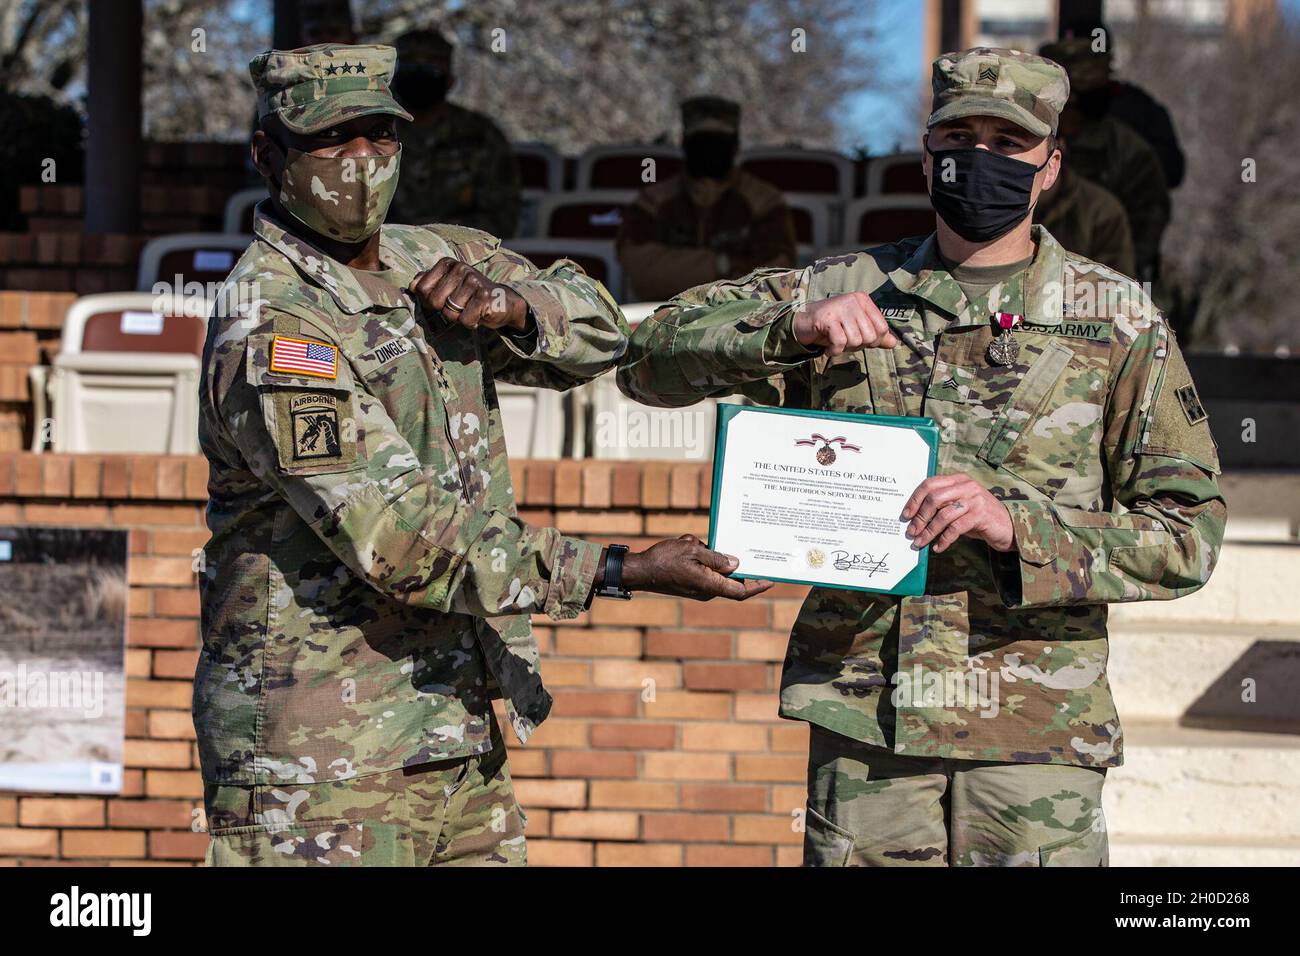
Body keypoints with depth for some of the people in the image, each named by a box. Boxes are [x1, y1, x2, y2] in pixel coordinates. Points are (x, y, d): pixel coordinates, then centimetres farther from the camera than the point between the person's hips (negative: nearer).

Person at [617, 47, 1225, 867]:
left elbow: (1188, 531, 0)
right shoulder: (850, 292, 11)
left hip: (1033, 734, -2)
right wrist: (790, 327, -11)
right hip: (861, 717, 2)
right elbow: (653, 358, 7)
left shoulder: (1117, 321, 5)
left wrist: (1018, 524, -16)